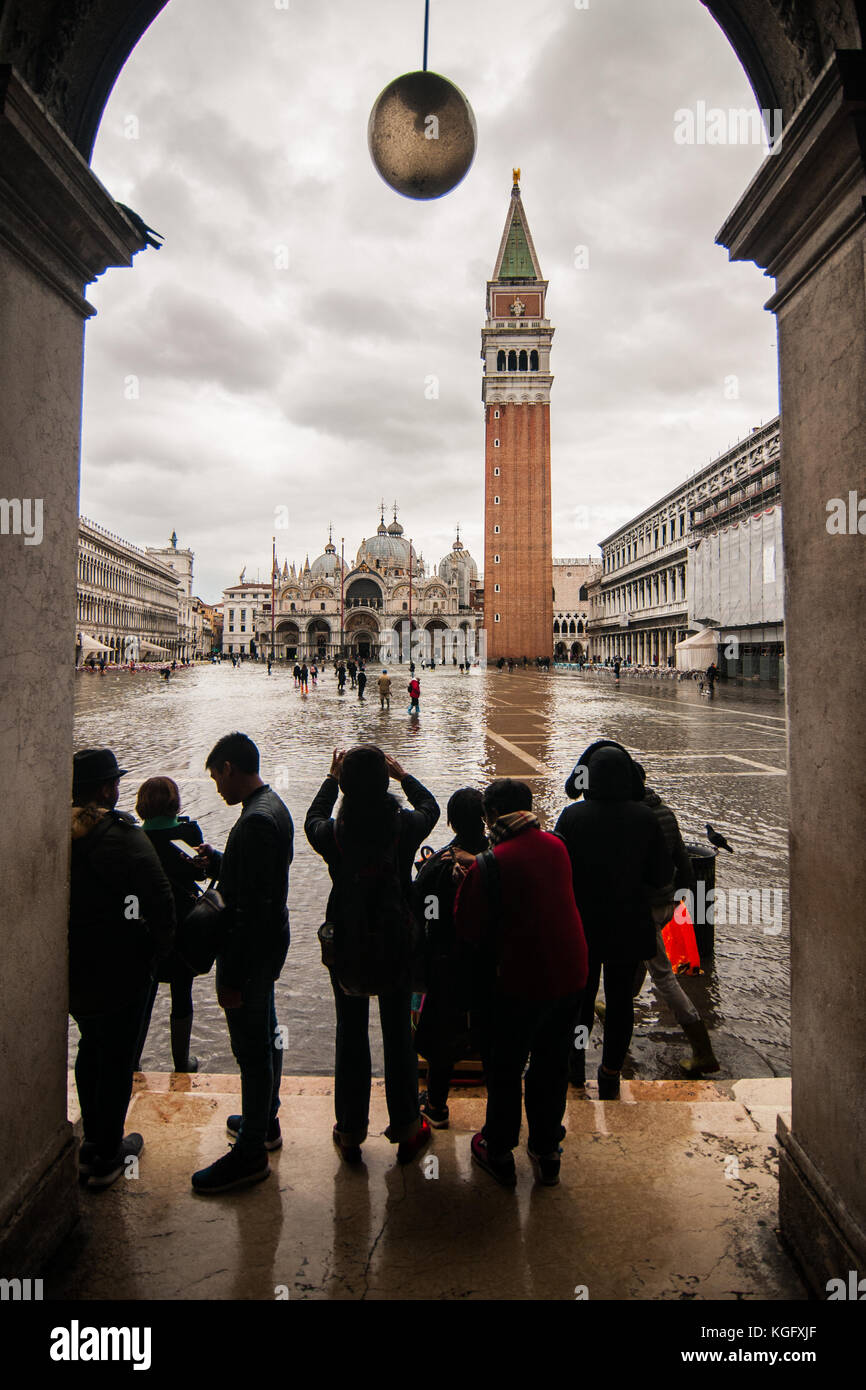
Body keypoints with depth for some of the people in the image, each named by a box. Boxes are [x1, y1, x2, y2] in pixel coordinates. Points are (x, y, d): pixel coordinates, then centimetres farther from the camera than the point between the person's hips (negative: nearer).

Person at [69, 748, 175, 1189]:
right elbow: (160, 898, -24)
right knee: (116, 1057, 9)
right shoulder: (122, 834, -20)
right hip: (117, 967, -6)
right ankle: (107, 1156, 23)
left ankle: (92, 1143, 38)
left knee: (91, 1048, 25)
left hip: (70, 966, 7)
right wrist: (159, 948, -8)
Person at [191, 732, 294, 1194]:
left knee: (252, 1047, 3)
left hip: (252, 952, -10)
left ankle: (251, 1153, 18)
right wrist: (217, 861, 3)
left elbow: (253, 907, -27)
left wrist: (232, 977, -22)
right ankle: (264, 1119, 41)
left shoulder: (256, 821, -26)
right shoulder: (272, 806, 7)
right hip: (268, 947, 10)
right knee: (265, 1034, 23)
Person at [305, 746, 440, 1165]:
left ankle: (350, 1133, 29)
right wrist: (402, 775, 16)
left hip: (346, 948, 0)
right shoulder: (405, 827, -19)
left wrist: (331, 778, 16)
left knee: (351, 1036, 16)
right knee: (398, 1035, 16)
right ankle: (406, 1129, 29)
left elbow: (313, 819, 7)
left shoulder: (332, 834, -19)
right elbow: (430, 806, 5)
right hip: (396, 946, 0)